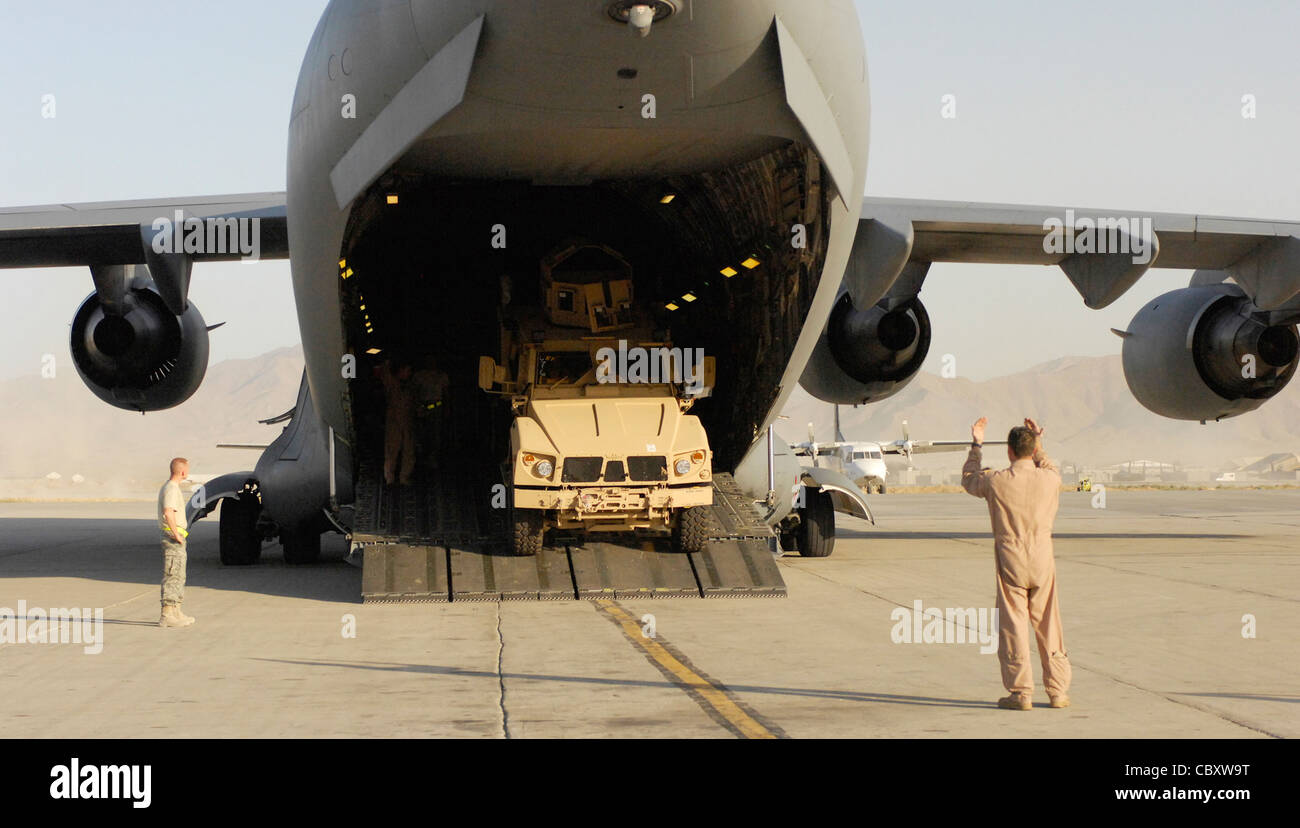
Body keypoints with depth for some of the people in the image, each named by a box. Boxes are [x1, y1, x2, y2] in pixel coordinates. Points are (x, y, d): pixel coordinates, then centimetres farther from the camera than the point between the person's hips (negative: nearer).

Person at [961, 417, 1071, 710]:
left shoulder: (996, 482, -9)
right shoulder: (1049, 479, -5)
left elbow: (969, 480, 15)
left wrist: (976, 446, 24)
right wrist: (1039, 446, 31)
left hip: (1010, 564, -2)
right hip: (1043, 563, 2)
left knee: (1013, 628, 3)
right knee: (1049, 628, 9)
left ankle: (1021, 693, 3)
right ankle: (1058, 691, 14)